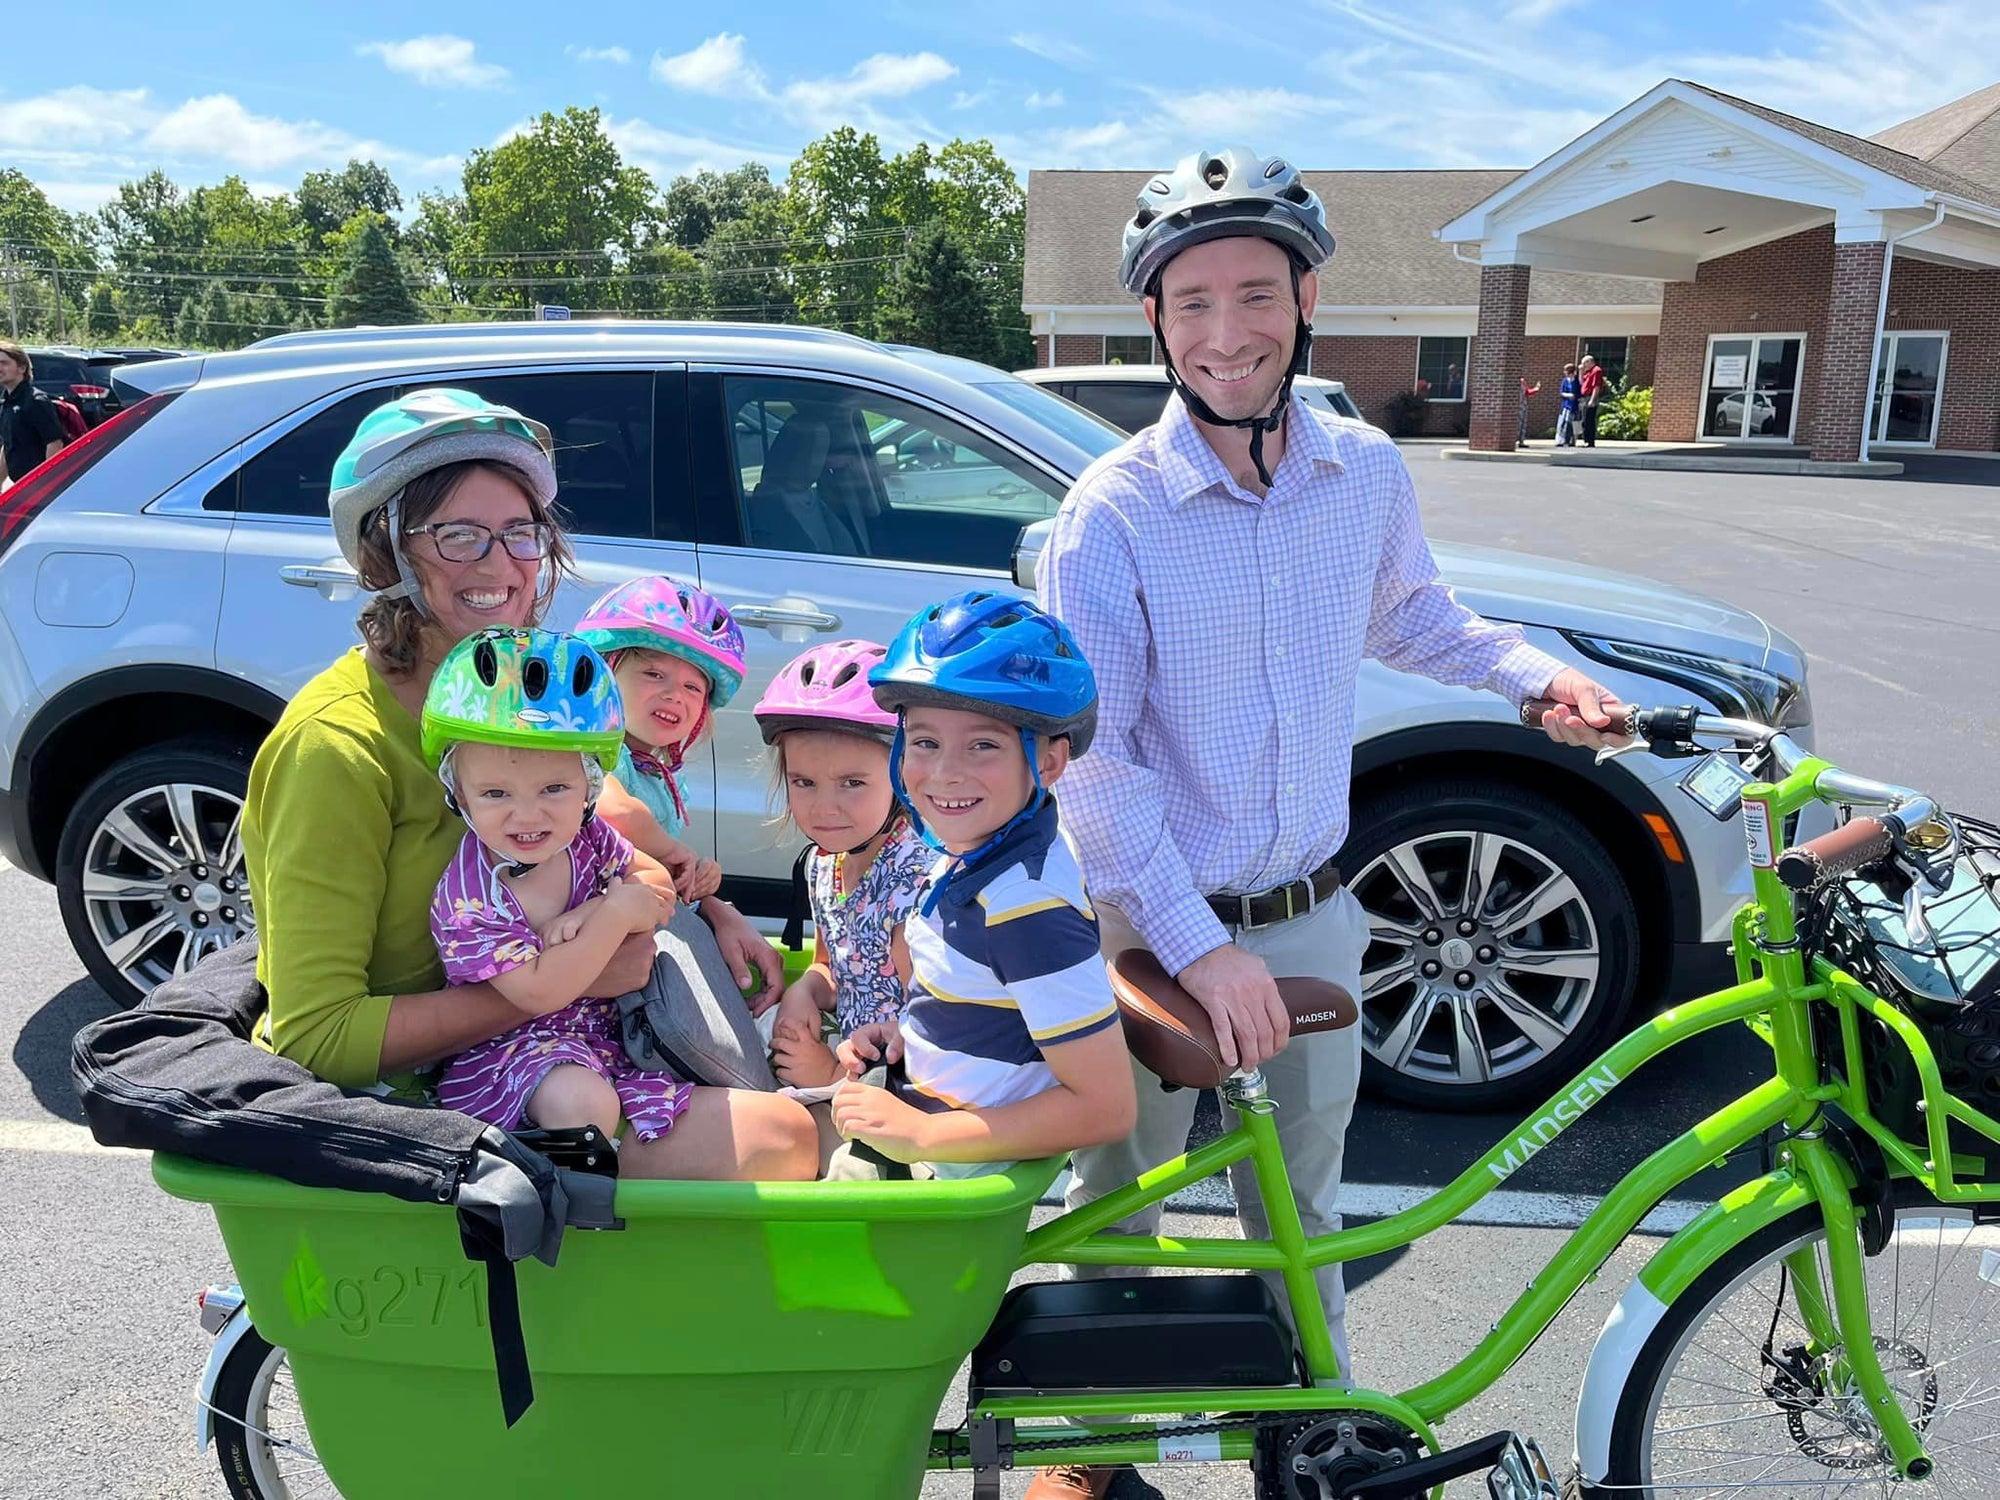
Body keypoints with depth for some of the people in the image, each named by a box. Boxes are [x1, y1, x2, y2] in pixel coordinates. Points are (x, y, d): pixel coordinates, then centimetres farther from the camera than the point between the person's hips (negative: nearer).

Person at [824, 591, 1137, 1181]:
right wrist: (906, 1031, -1)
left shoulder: (1028, 907, -29)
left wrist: (923, 1133, -24)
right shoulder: (974, 856, -1)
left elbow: (1105, 1108, -27)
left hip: (959, 1168, -8)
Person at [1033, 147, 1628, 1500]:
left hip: (1316, 916, 4)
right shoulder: (1113, 511, -17)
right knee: (1120, 1206, 15)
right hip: (1157, 927, -3)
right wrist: (1199, 944, -25)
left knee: (1301, 1206, 22)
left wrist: (1532, 669, 2)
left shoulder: (1368, 473, -3)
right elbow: (1089, 753, -19)